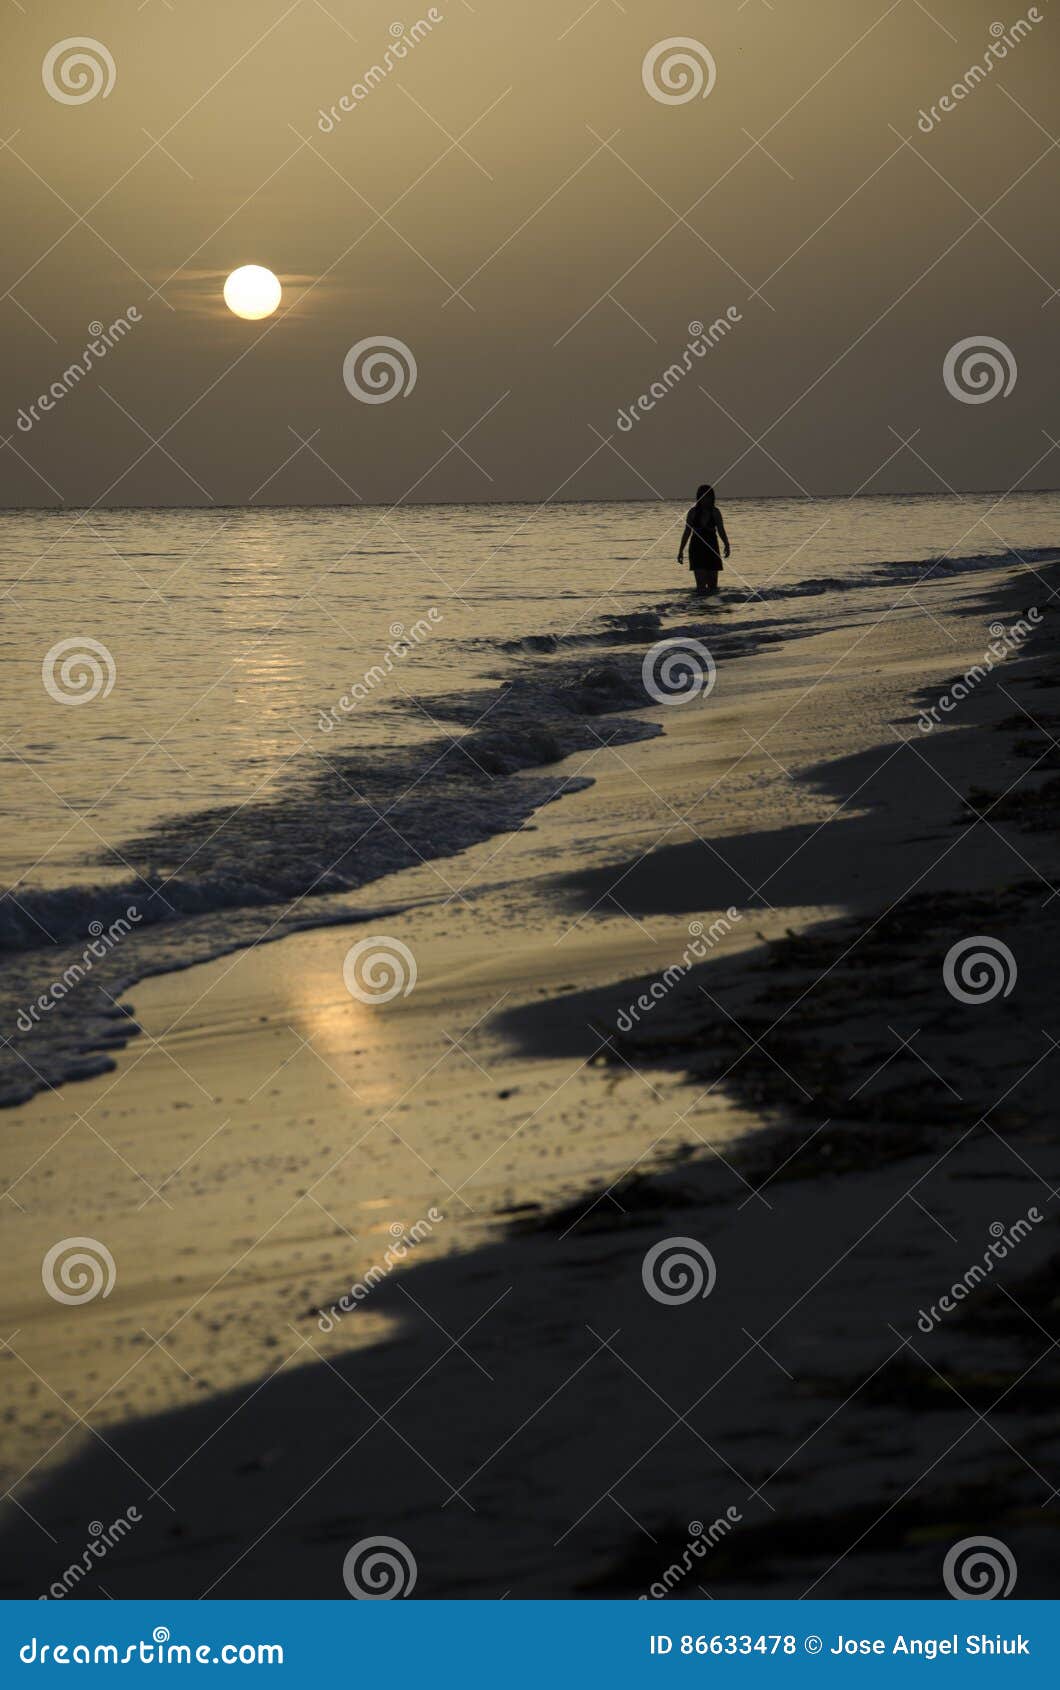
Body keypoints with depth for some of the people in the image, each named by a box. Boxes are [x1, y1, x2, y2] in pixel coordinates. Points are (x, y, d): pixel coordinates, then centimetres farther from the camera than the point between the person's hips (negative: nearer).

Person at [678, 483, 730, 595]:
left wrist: (727, 545, -16)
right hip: (697, 549, -1)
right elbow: (687, 532, 5)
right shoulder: (693, 512, -2)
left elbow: (721, 531, 0)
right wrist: (681, 551, 6)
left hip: (712, 549, 1)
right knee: (701, 585, -13)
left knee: (713, 587, 5)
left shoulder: (715, 512, -1)